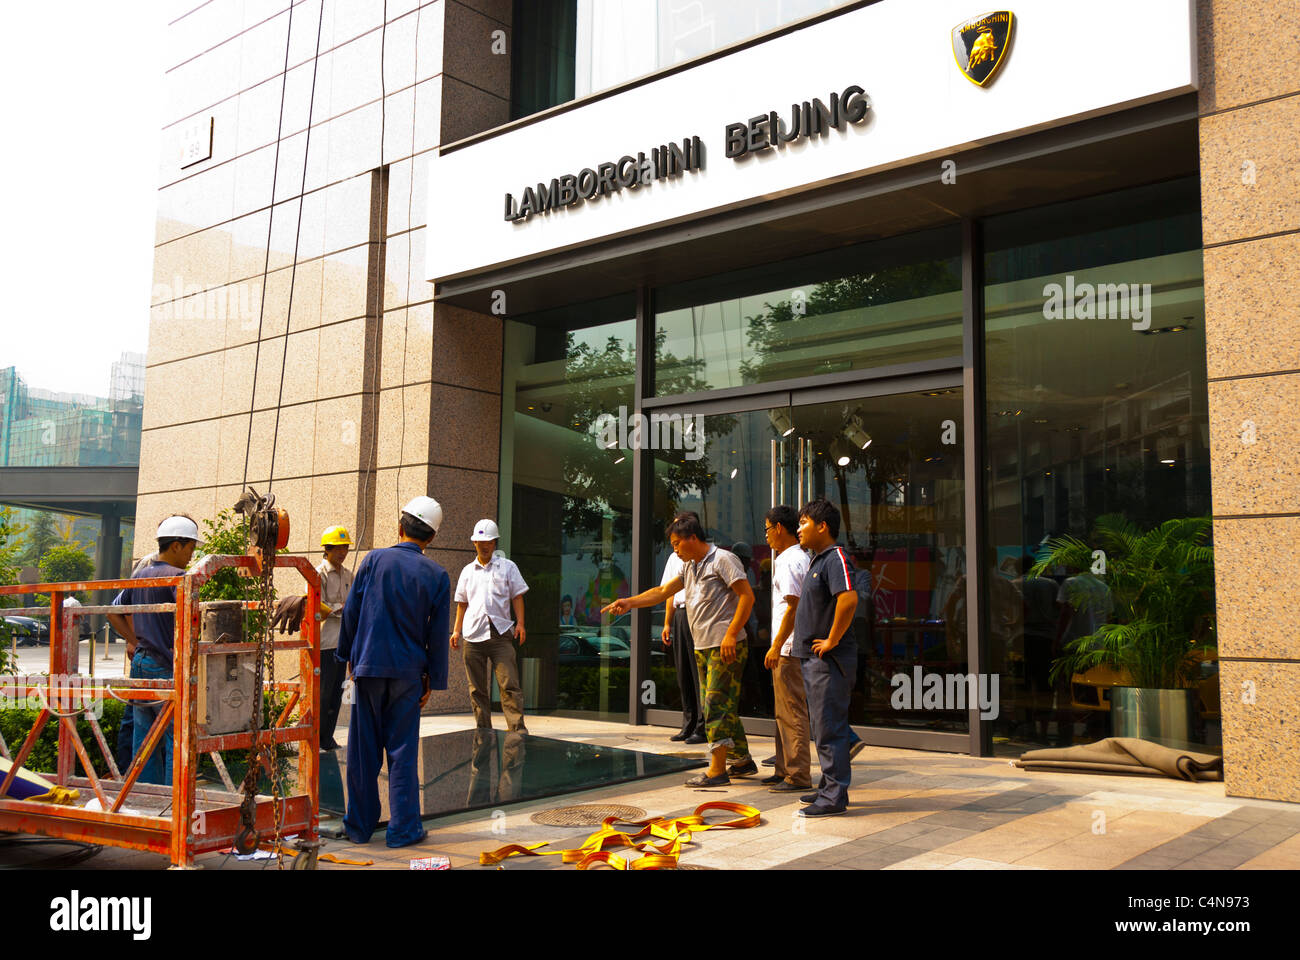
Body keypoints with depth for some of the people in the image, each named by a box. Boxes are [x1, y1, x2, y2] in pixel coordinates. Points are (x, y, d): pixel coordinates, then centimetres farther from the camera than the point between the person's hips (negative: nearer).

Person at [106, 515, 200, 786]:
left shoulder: (139, 574, 13)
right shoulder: (177, 576, -12)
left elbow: (114, 612, 20)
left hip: (140, 662, 8)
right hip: (166, 666, -8)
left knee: (144, 739, 13)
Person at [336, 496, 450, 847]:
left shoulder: (374, 559, -2)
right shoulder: (437, 575, -2)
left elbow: (351, 611, 2)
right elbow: (438, 633, 0)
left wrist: (349, 655, 13)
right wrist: (433, 679, 8)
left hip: (369, 665, 0)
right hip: (408, 670, 0)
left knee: (363, 749, 9)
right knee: (402, 750, 6)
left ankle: (360, 825, 17)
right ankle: (403, 828, 9)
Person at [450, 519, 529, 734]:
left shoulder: (507, 567, 10)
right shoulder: (468, 571, 18)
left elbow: (517, 597, 7)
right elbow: (462, 603, 21)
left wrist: (520, 623, -5)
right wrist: (457, 630, 12)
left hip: (500, 633, -3)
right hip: (473, 635, 3)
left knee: (509, 684, -11)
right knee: (477, 687, 4)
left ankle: (517, 728, -11)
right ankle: (483, 730, 11)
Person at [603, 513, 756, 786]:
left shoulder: (722, 559, -9)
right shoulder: (689, 567, 17)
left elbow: (747, 596, -14)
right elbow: (663, 592, 17)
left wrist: (731, 634, -19)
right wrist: (629, 603, 7)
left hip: (725, 646, -9)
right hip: (702, 647, 9)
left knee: (717, 704, -10)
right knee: (717, 706, 12)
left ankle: (717, 770, -8)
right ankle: (743, 761, 23)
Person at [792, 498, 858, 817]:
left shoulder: (835, 557, -16)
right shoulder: (817, 560, 17)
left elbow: (849, 599, -31)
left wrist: (832, 640, -24)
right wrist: (801, 641, 18)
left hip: (829, 659, -10)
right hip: (812, 658, 10)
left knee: (829, 727, -6)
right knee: (822, 727, 17)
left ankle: (834, 796, 0)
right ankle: (829, 787, 27)